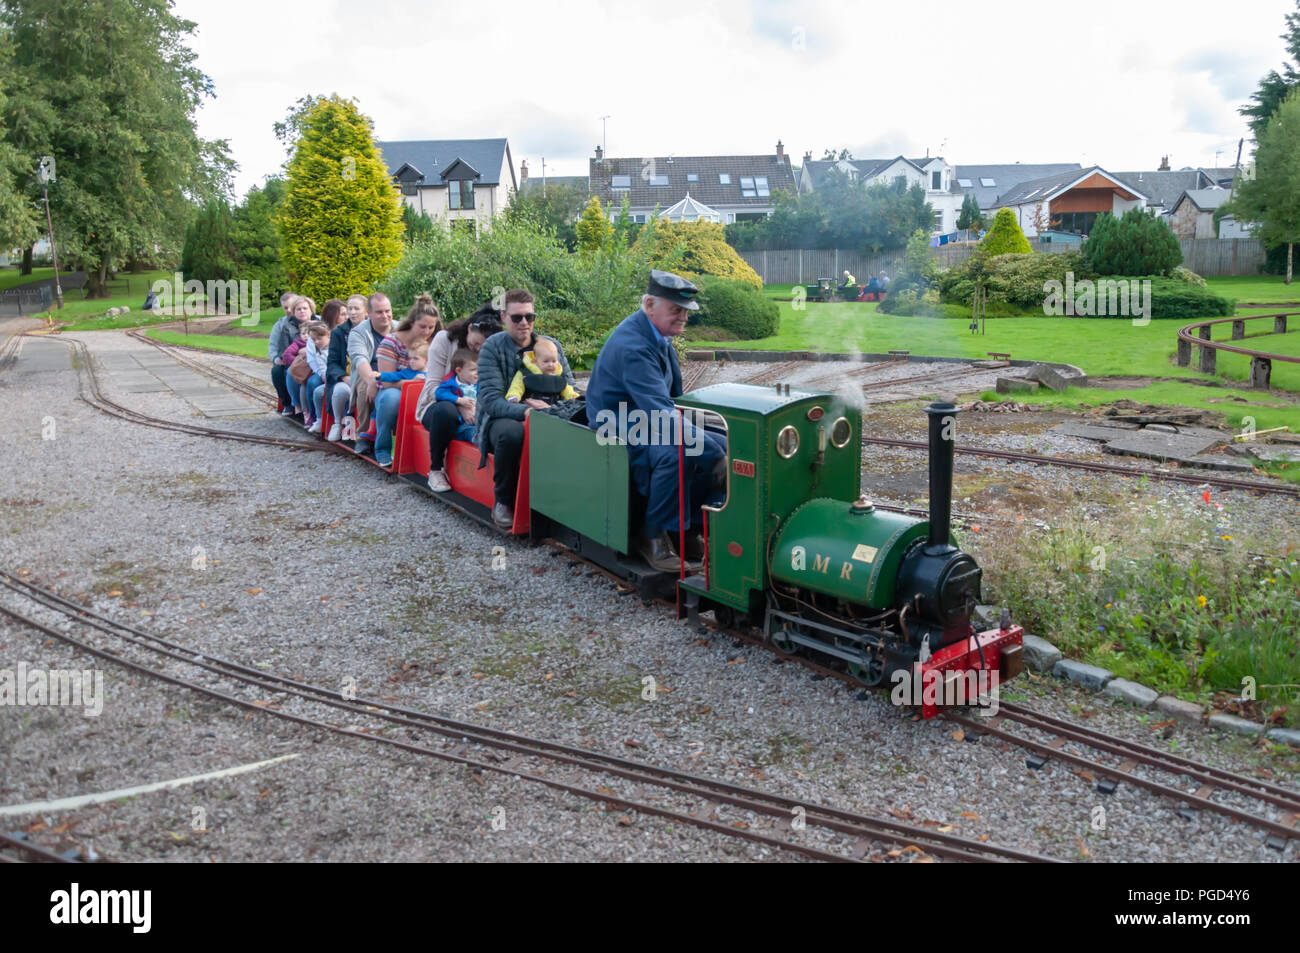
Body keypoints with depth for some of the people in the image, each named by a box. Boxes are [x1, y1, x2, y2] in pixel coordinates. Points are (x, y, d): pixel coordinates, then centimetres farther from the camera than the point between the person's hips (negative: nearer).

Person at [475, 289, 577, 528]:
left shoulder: (551, 345, 8)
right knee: (511, 432, -40)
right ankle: (503, 502, -15)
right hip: (499, 418, -3)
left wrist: (548, 407, -17)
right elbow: (491, 401, -15)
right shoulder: (492, 347, -5)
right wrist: (524, 411, -33)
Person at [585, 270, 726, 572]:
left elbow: (674, 395, 17)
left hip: (647, 420, 9)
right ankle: (653, 536, -17)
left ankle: (690, 529, 3)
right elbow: (660, 410, -32)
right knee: (675, 455, -36)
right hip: (618, 429, -9)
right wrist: (706, 444, -36)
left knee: (723, 448, -6)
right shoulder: (632, 345, -24)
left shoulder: (659, 336, 8)